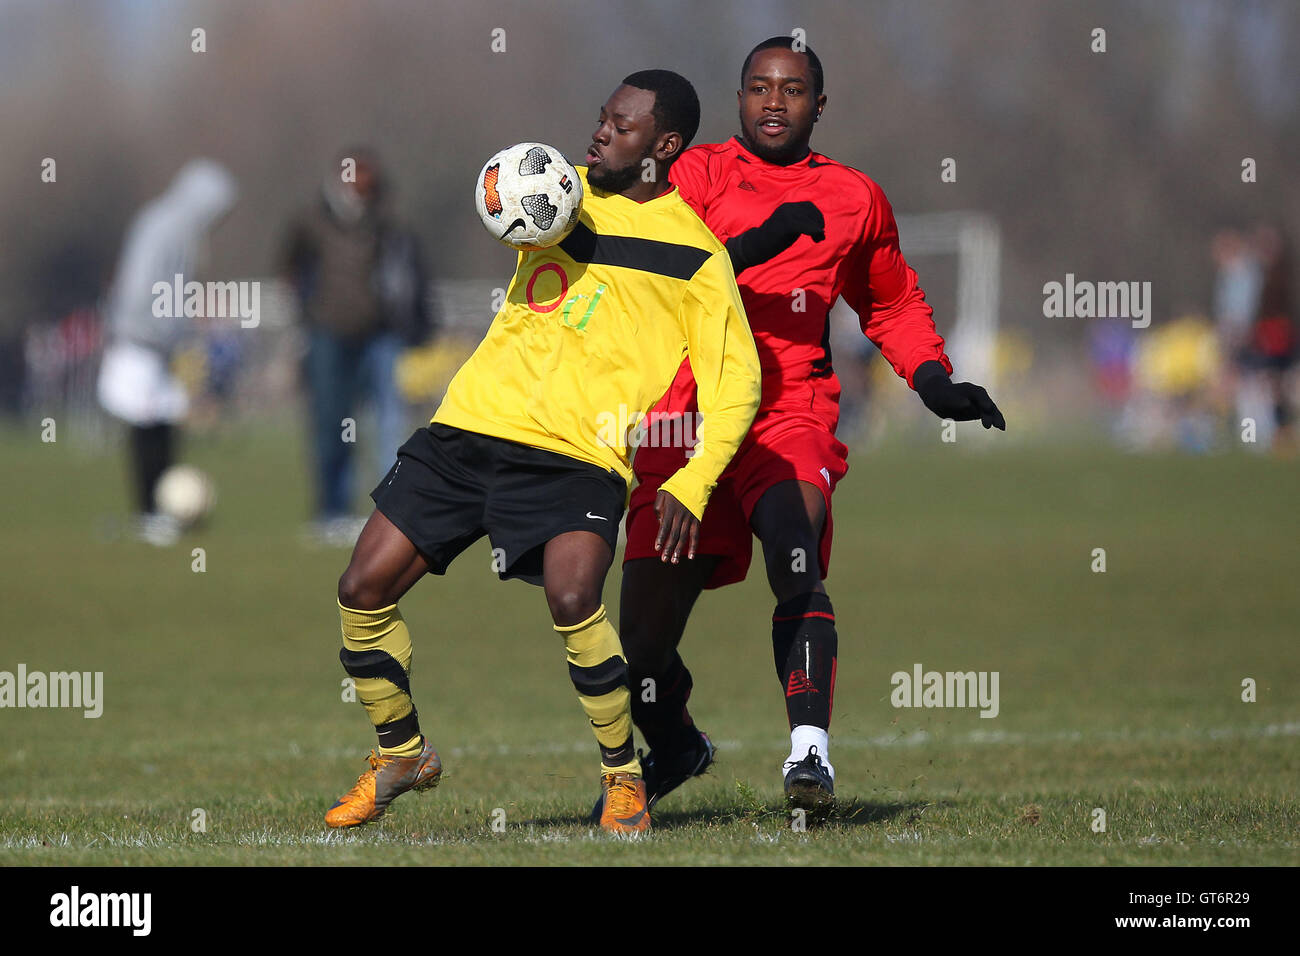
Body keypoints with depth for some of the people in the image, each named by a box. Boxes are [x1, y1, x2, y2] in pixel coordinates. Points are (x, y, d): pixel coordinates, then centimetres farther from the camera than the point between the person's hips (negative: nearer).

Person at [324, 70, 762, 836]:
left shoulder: (696, 255, -2)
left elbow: (737, 383, -3)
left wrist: (692, 487, -18)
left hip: (576, 458, -5)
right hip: (470, 427, 5)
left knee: (572, 598, -29)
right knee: (364, 591, -1)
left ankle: (625, 777, -7)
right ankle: (402, 754, 22)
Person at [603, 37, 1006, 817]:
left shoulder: (854, 199, 14)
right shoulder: (698, 175, 7)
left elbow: (894, 308, 29)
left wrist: (938, 386, 13)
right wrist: (753, 246, -22)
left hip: (789, 414, 0)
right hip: (686, 415, 0)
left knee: (799, 568, -31)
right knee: (641, 644, 4)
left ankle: (809, 748, -39)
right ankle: (675, 746, 33)